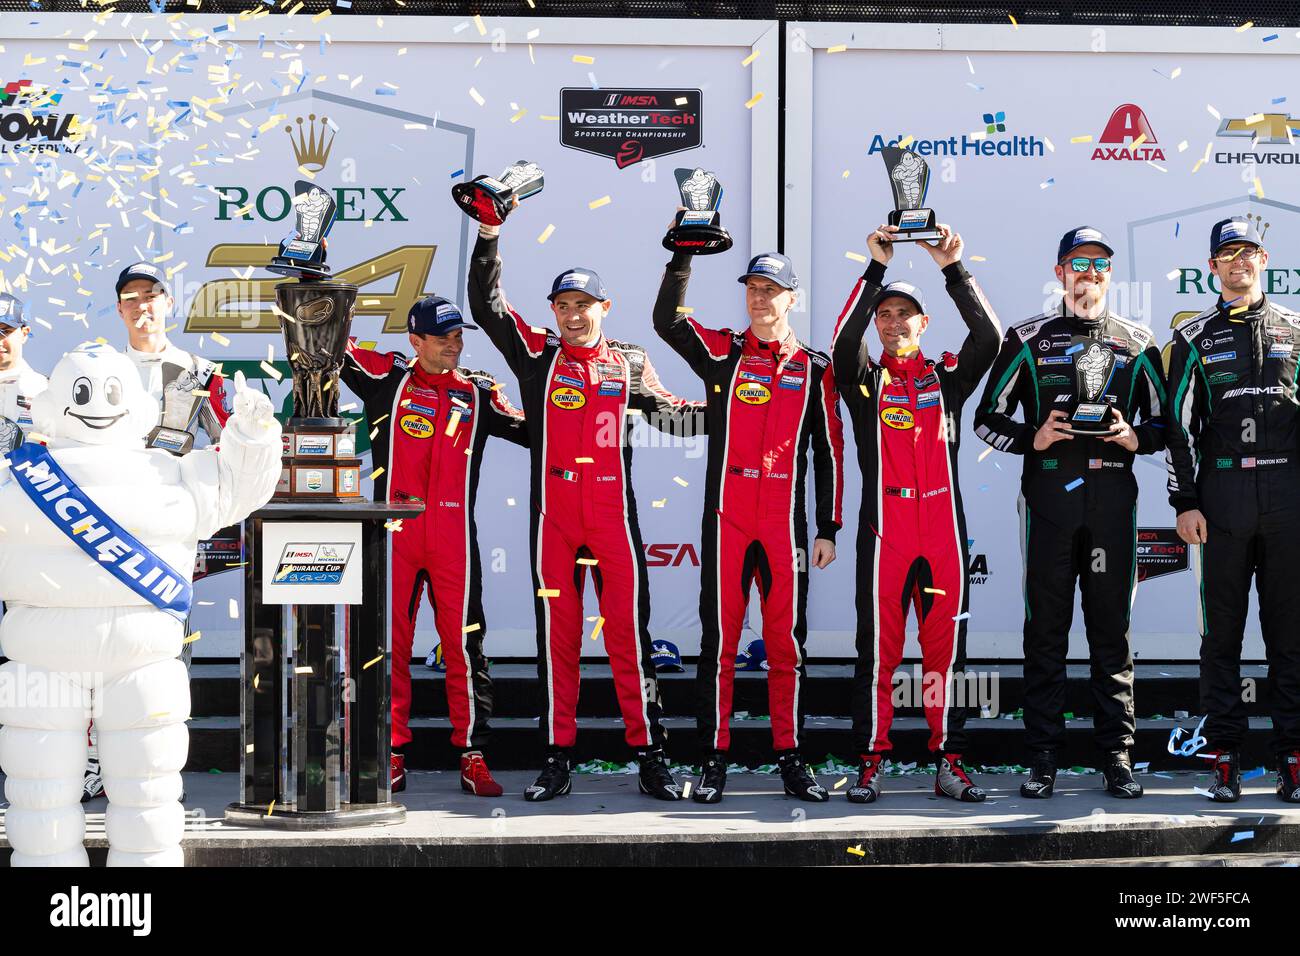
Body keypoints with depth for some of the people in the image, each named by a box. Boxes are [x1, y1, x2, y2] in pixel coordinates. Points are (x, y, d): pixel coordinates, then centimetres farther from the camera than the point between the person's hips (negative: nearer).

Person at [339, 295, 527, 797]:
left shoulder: (479, 393, 11)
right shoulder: (388, 379, 8)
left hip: (453, 539, 0)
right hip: (394, 534, 0)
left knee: (463, 644, 0)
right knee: (390, 644, 2)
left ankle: (472, 756, 4)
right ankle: (392, 755, 9)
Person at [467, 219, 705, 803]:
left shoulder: (630, 365, 12)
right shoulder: (537, 354, 10)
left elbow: (673, 418, 18)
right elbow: (485, 304, 5)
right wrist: (489, 234, -3)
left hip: (614, 517, 0)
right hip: (553, 517, 0)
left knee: (628, 632, -2)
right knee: (557, 636, 4)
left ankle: (649, 756, 2)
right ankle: (557, 760, 9)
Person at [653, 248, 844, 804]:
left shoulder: (815, 369, 8)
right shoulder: (722, 354, 9)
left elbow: (829, 454, 9)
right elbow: (667, 320, -8)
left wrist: (827, 529, 4)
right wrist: (683, 254, -15)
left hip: (786, 525, 0)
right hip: (725, 520, 0)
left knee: (787, 643, 3)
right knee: (719, 641, 0)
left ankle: (790, 760, 10)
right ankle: (714, 762, 4)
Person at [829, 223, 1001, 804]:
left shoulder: (947, 379, 13)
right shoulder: (865, 381, 9)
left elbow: (988, 338, -4)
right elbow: (844, 341, -11)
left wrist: (952, 268, -9)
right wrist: (875, 267, -14)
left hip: (943, 527, 2)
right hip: (885, 527, -1)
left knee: (946, 648, 3)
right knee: (878, 648, -2)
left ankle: (948, 761, 8)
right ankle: (870, 762, 1)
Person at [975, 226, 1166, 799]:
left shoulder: (1136, 343, 12)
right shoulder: (1028, 338, 8)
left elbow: (1163, 422, 15)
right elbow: (988, 418, 9)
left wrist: (1135, 438, -7)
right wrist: (1032, 438, -9)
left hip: (1112, 494, 1)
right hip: (1048, 491, -1)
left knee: (1111, 627, 2)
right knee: (1045, 628, 0)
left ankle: (1117, 755, 7)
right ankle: (1043, 757, 4)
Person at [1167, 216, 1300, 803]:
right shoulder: (1195, 338, 9)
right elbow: (1180, 424, 5)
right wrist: (1185, 502, -3)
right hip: (1222, 495, -1)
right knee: (1222, 628, 1)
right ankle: (1224, 758, 5)